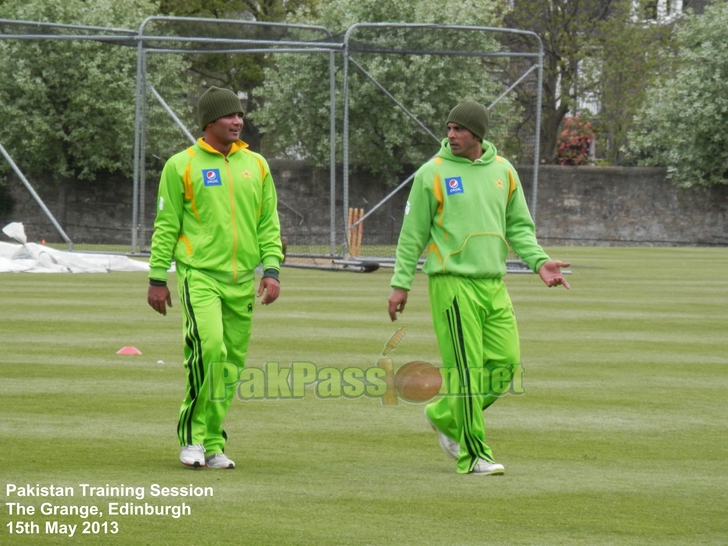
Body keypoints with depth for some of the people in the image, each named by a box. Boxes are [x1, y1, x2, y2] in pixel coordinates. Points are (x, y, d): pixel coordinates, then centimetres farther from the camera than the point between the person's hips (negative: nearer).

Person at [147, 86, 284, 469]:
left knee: (231, 361, 5)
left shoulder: (256, 165, 13)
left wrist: (271, 269, 3)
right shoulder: (181, 166, 1)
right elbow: (166, 226, 3)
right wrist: (157, 279, 0)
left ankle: (213, 443, 13)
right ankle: (192, 435, -9)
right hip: (199, 274, -5)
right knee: (209, 348, -21)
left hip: (242, 280, 5)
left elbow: (269, 223, 15)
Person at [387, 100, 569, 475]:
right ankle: (472, 455, -2)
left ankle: (444, 416, 22)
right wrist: (400, 284, -1)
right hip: (452, 281, -5)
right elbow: (413, 233, 2)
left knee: (505, 363, 2)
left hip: (493, 283, 5)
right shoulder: (432, 174, -1)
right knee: (465, 370, -8)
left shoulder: (503, 171, 12)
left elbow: (519, 225, 17)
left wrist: (538, 261, 0)